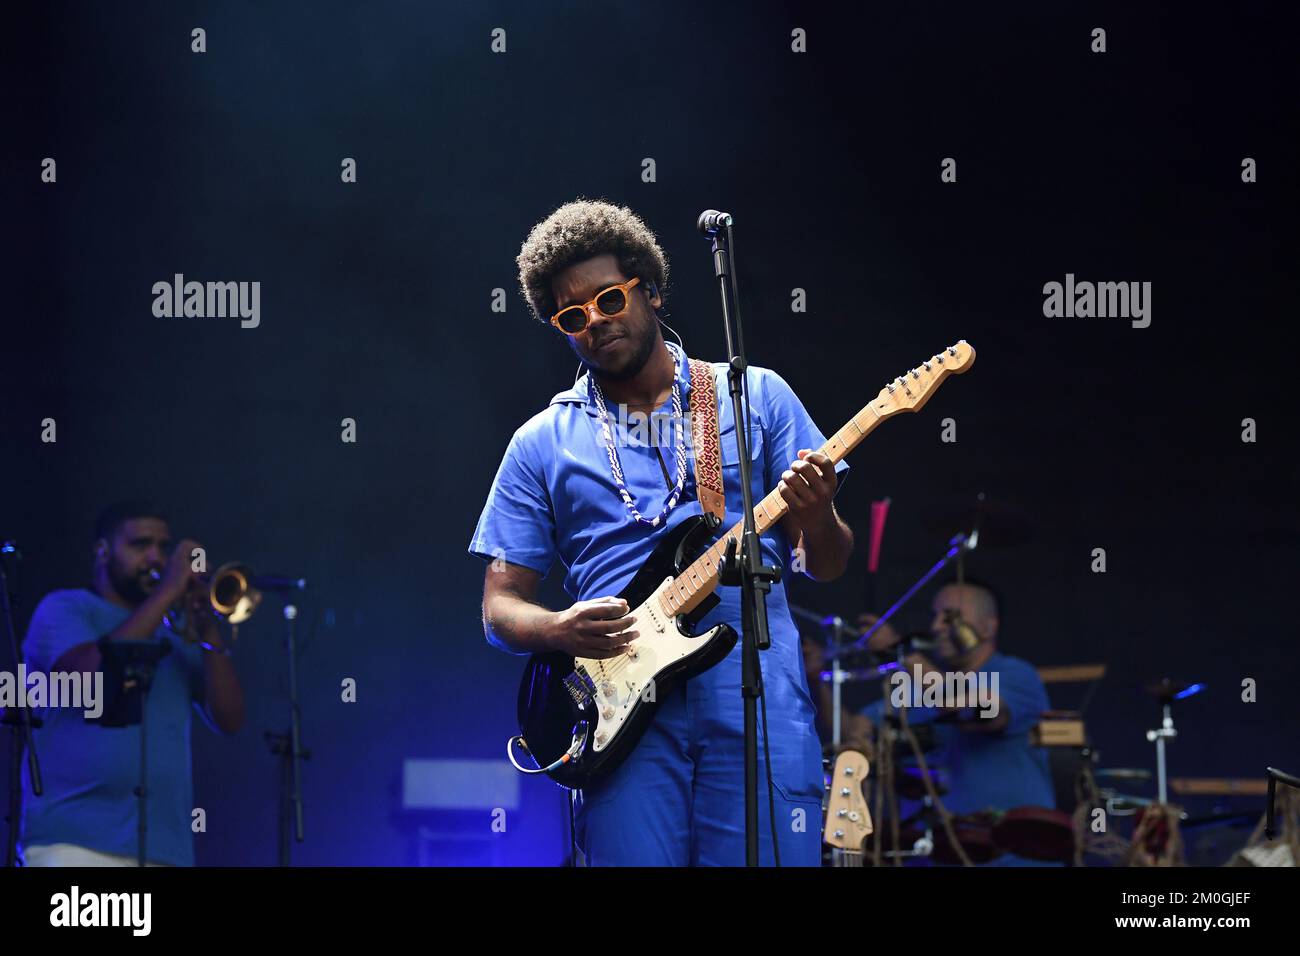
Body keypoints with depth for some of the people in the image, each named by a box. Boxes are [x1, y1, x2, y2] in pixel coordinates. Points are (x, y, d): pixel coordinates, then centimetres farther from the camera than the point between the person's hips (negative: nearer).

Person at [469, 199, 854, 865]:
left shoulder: (755, 396, 13)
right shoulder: (542, 443, 14)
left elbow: (826, 566, 11)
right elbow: (500, 608, 12)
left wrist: (816, 517, -12)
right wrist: (558, 630, -10)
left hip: (757, 692, 0)